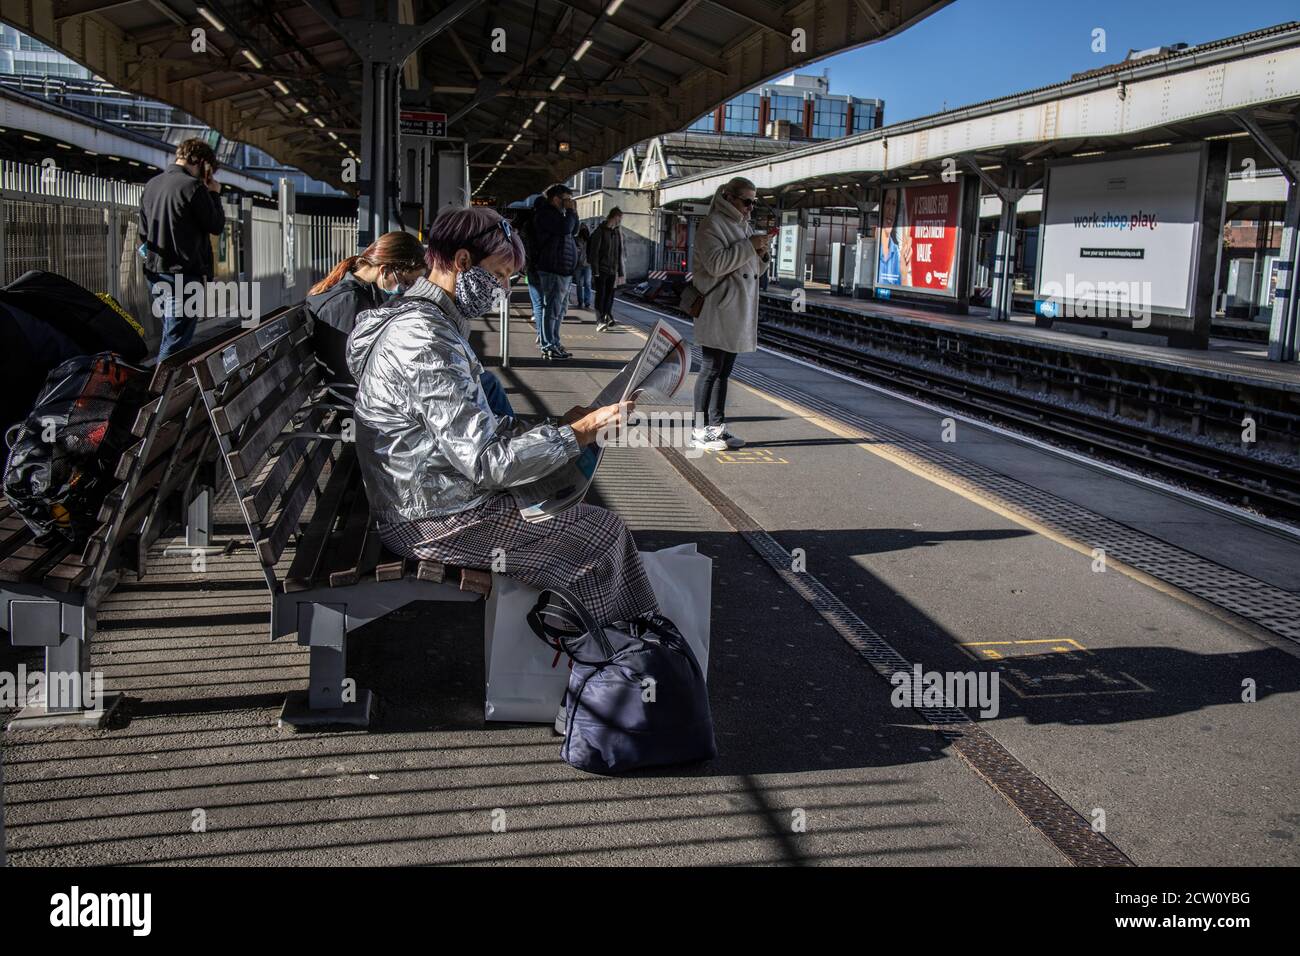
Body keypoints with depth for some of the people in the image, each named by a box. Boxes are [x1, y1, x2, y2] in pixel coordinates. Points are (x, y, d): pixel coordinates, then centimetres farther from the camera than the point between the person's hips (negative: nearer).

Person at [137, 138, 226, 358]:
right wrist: (214, 194, 6)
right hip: (184, 275, -9)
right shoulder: (193, 186, -12)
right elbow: (216, 225, -7)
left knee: (171, 334, 18)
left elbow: (144, 231, 19)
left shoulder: (151, 185, 14)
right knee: (175, 342, -7)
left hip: (155, 272, 9)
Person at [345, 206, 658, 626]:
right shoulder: (423, 340, -24)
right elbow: (486, 461, -26)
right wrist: (580, 431, -18)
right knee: (604, 531, -7)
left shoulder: (428, 320, 10)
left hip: (433, 494, 11)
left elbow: (473, 428, 13)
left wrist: (555, 425, 3)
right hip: (436, 522, -11)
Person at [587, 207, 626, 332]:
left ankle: (607, 319, 16)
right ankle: (600, 321, -12)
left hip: (612, 270, 5)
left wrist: (621, 271, 12)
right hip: (601, 270, -5)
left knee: (610, 295, 7)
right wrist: (595, 271, -14)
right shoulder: (600, 231, -7)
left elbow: (621, 252, 16)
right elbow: (594, 252, -9)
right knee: (601, 294, -9)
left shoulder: (618, 232, 11)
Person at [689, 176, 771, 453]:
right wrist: (749, 246, -19)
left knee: (724, 371, 12)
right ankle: (700, 431, -2)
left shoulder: (743, 226, 19)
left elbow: (754, 269, 23)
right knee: (711, 369, -6)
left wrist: (762, 253, 2)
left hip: (738, 313, 9)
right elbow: (715, 263, -21)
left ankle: (717, 427, 18)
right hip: (717, 311, -9)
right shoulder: (712, 225, -8)